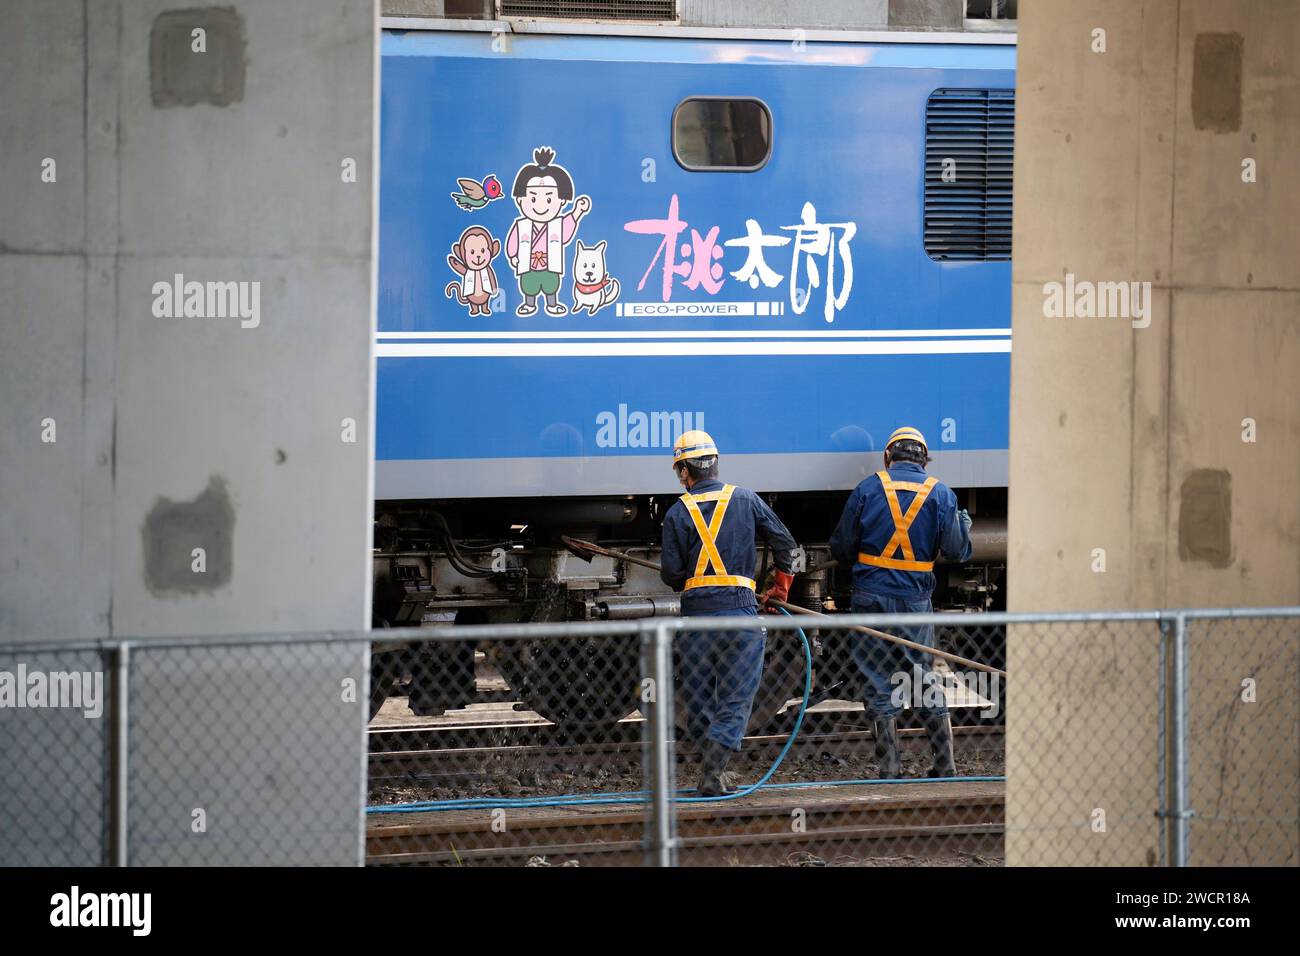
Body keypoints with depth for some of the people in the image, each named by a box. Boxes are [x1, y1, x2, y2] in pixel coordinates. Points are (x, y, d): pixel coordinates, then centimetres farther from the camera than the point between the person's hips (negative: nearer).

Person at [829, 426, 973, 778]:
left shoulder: (868, 488, 0)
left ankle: (889, 768, 0)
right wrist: (964, 524, 20)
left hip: (872, 595, -1)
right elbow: (958, 550, -1)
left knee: (879, 682, 3)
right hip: (916, 600, 1)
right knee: (926, 681, 13)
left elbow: (840, 547, 2)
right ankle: (945, 765, 13)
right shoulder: (940, 494, 2)